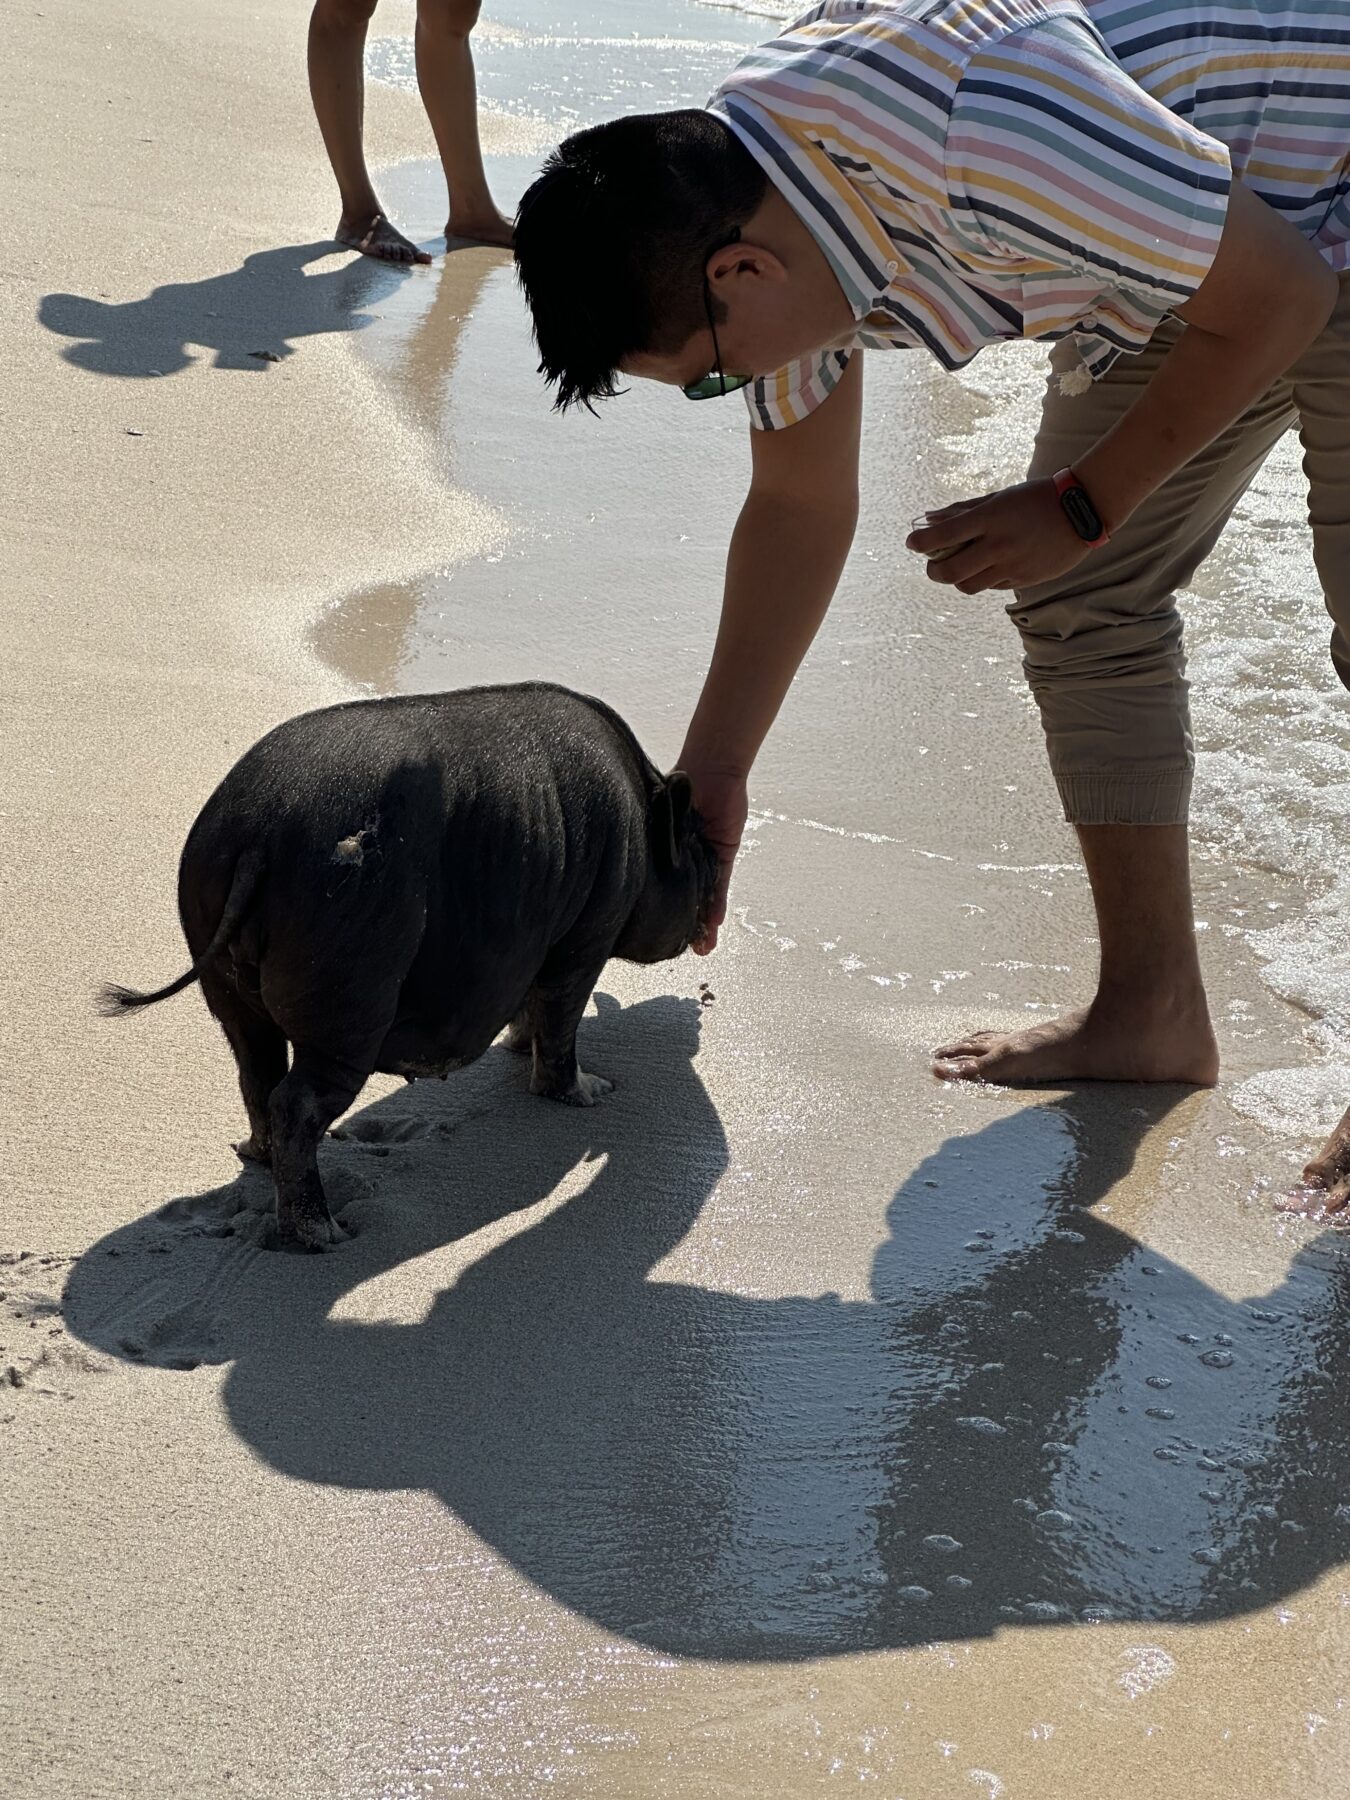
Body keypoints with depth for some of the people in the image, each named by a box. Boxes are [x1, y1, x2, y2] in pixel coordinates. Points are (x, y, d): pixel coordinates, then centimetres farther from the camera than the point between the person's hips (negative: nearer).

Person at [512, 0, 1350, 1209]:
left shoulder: (984, 136, -39)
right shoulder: (752, 217, -11)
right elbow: (798, 507, 5)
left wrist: (1081, 506, -16)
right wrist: (709, 780, 8)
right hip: (1183, 249, 8)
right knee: (1080, 603, 5)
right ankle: (1152, 1012, 14)